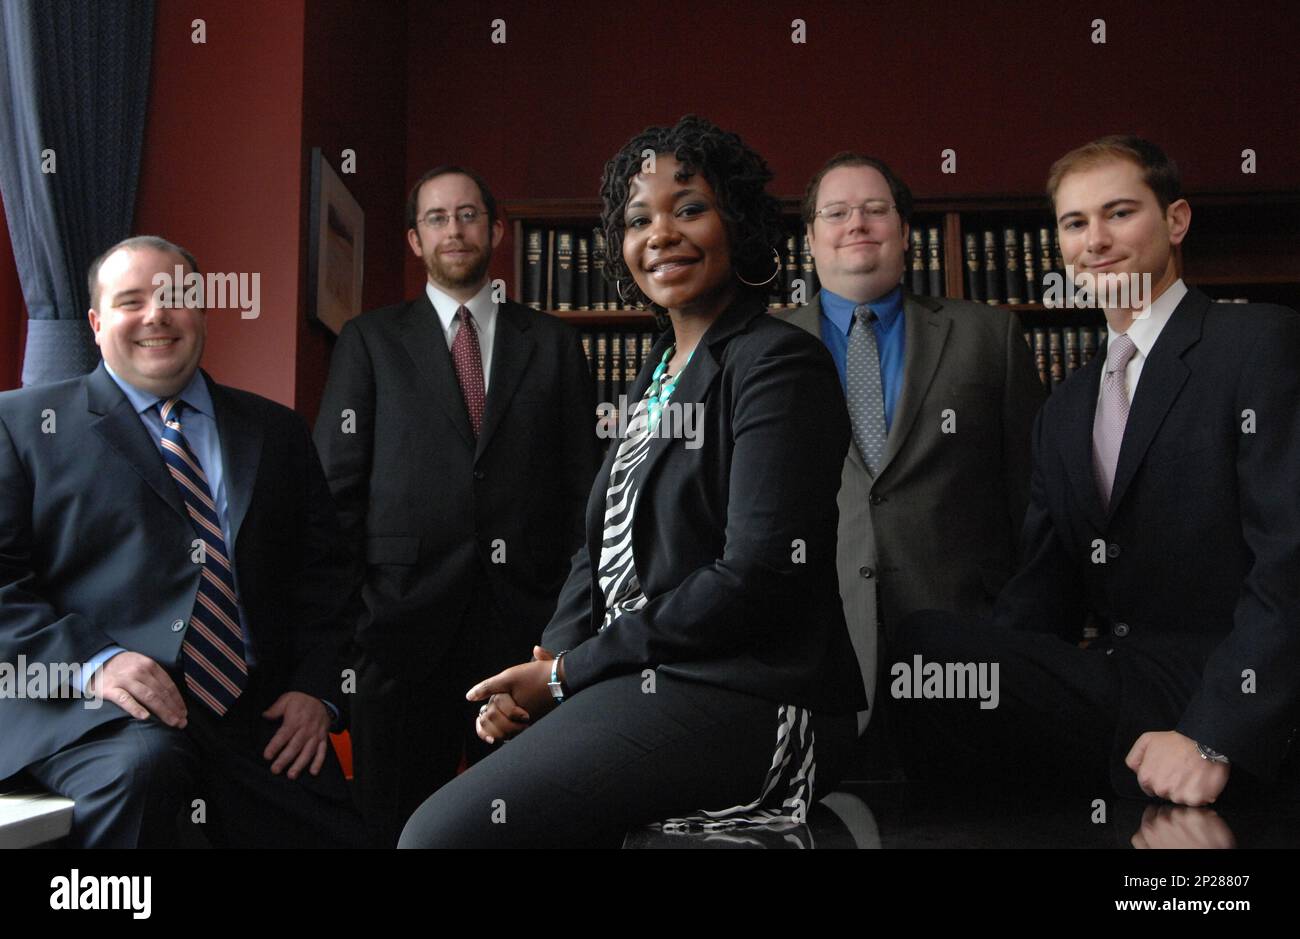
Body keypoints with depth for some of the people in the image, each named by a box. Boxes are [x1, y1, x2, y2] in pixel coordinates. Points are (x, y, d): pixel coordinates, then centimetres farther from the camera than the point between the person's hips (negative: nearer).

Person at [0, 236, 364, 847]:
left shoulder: (276, 433, 18)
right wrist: (90, 661, -15)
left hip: (258, 717, 2)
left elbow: (323, 575, 15)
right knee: (139, 768, -34)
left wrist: (317, 689, -1)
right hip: (89, 712, -2)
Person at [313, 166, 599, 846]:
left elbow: (582, 481, 9)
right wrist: (340, 611, -2)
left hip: (525, 616, 1)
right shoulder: (370, 340, 10)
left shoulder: (553, 343, 12)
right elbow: (337, 483, 6)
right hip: (405, 613, 0)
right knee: (397, 817, 8)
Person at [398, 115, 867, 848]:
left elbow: (758, 577, -17)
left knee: (443, 831, -18)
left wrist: (570, 672, -11)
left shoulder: (780, 363, -9)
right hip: (649, 684, 8)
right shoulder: (660, 375, 18)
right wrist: (544, 671, -4)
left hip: (747, 705, -8)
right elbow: (603, 549, 15)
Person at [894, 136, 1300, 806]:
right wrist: (961, 666, -10)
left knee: (919, 644, -25)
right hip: (1114, 692, 6)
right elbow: (1044, 597, 11)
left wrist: (1214, 739, -22)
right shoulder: (1063, 413, 18)